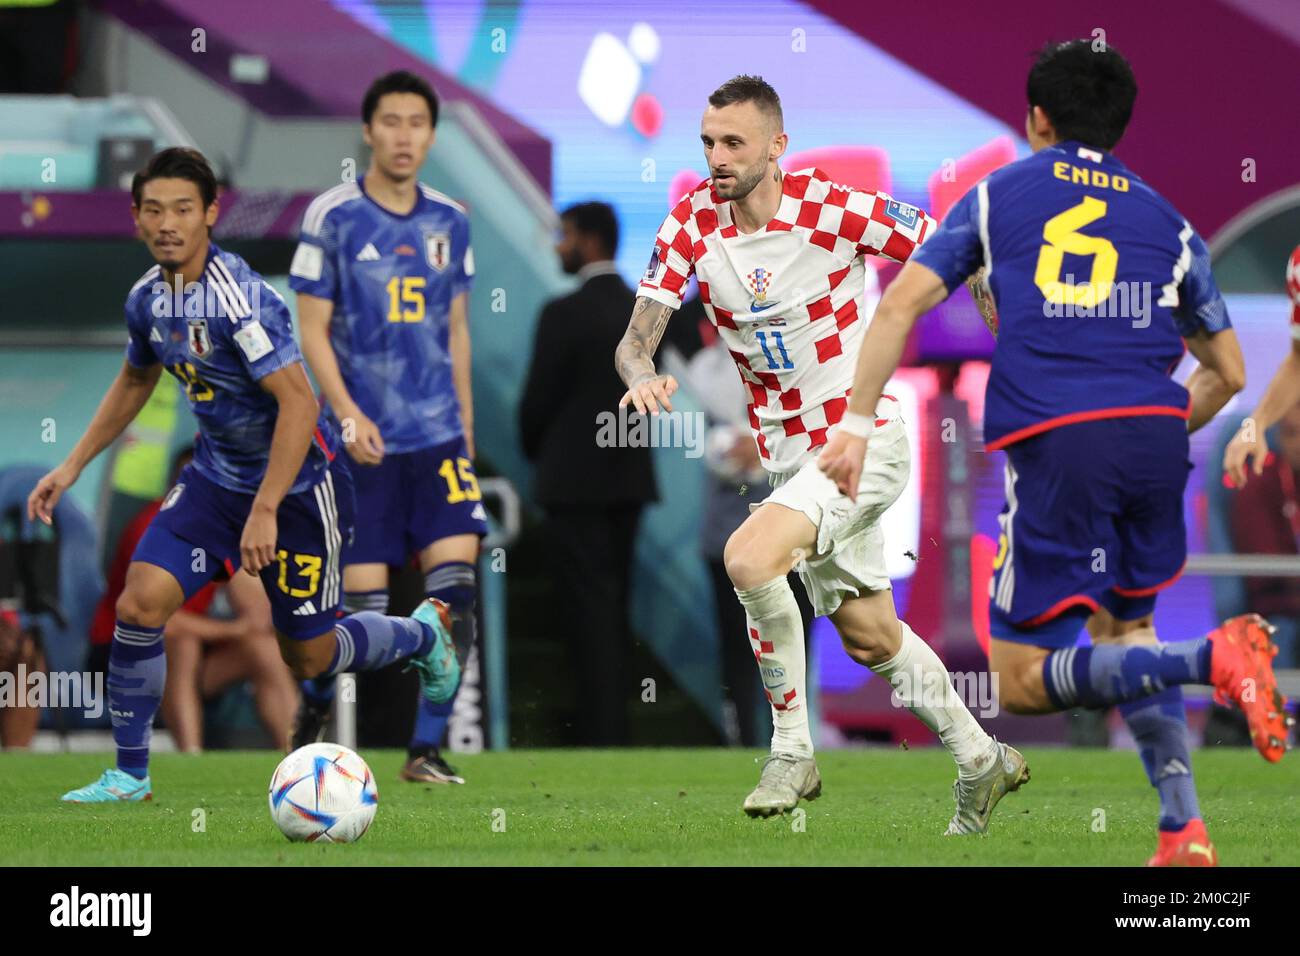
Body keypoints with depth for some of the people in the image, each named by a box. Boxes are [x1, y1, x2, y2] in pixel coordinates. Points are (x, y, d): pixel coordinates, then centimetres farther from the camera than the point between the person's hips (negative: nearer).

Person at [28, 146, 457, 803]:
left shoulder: (240, 298, -27)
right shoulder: (148, 298, -2)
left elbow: (298, 405, -30)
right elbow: (134, 381, 19)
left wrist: (265, 510, -31)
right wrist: (74, 465, 16)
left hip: (296, 484, -6)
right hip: (216, 473, 6)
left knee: (309, 657, 7)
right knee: (140, 603, -14)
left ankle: (421, 634, 39)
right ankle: (130, 777, -1)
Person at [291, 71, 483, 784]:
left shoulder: (449, 222, 9)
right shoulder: (333, 216, -4)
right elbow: (312, 330, -4)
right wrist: (348, 416, -15)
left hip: (439, 435, 4)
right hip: (364, 441, -4)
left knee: (454, 587, -10)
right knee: (363, 603, -4)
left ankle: (426, 749, -2)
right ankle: (314, 699, 25)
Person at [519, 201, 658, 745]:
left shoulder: (565, 314, -15)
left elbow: (538, 399, -10)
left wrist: (536, 451, 9)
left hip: (575, 480, -7)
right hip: (628, 478, 7)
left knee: (591, 612, -6)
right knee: (613, 609, 13)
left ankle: (600, 735, -8)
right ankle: (615, 727, 15)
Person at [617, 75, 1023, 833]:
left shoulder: (837, 210, -19)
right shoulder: (693, 223, -6)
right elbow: (636, 339, -8)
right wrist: (643, 377, -31)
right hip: (787, 452, 6)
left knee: (749, 558, -27)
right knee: (870, 638, 14)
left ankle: (792, 752, -12)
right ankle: (982, 760, 33)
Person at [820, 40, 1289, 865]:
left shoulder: (998, 195, 16)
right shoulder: (1166, 221, 20)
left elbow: (900, 306, 6)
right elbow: (1228, 372, 22)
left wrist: (858, 423, 9)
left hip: (1056, 444, -4)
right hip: (1156, 433, 4)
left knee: (1024, 680, 0)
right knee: (1125, 631, 24)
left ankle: (1213, 658, -24)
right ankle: (1183, 829, 8)